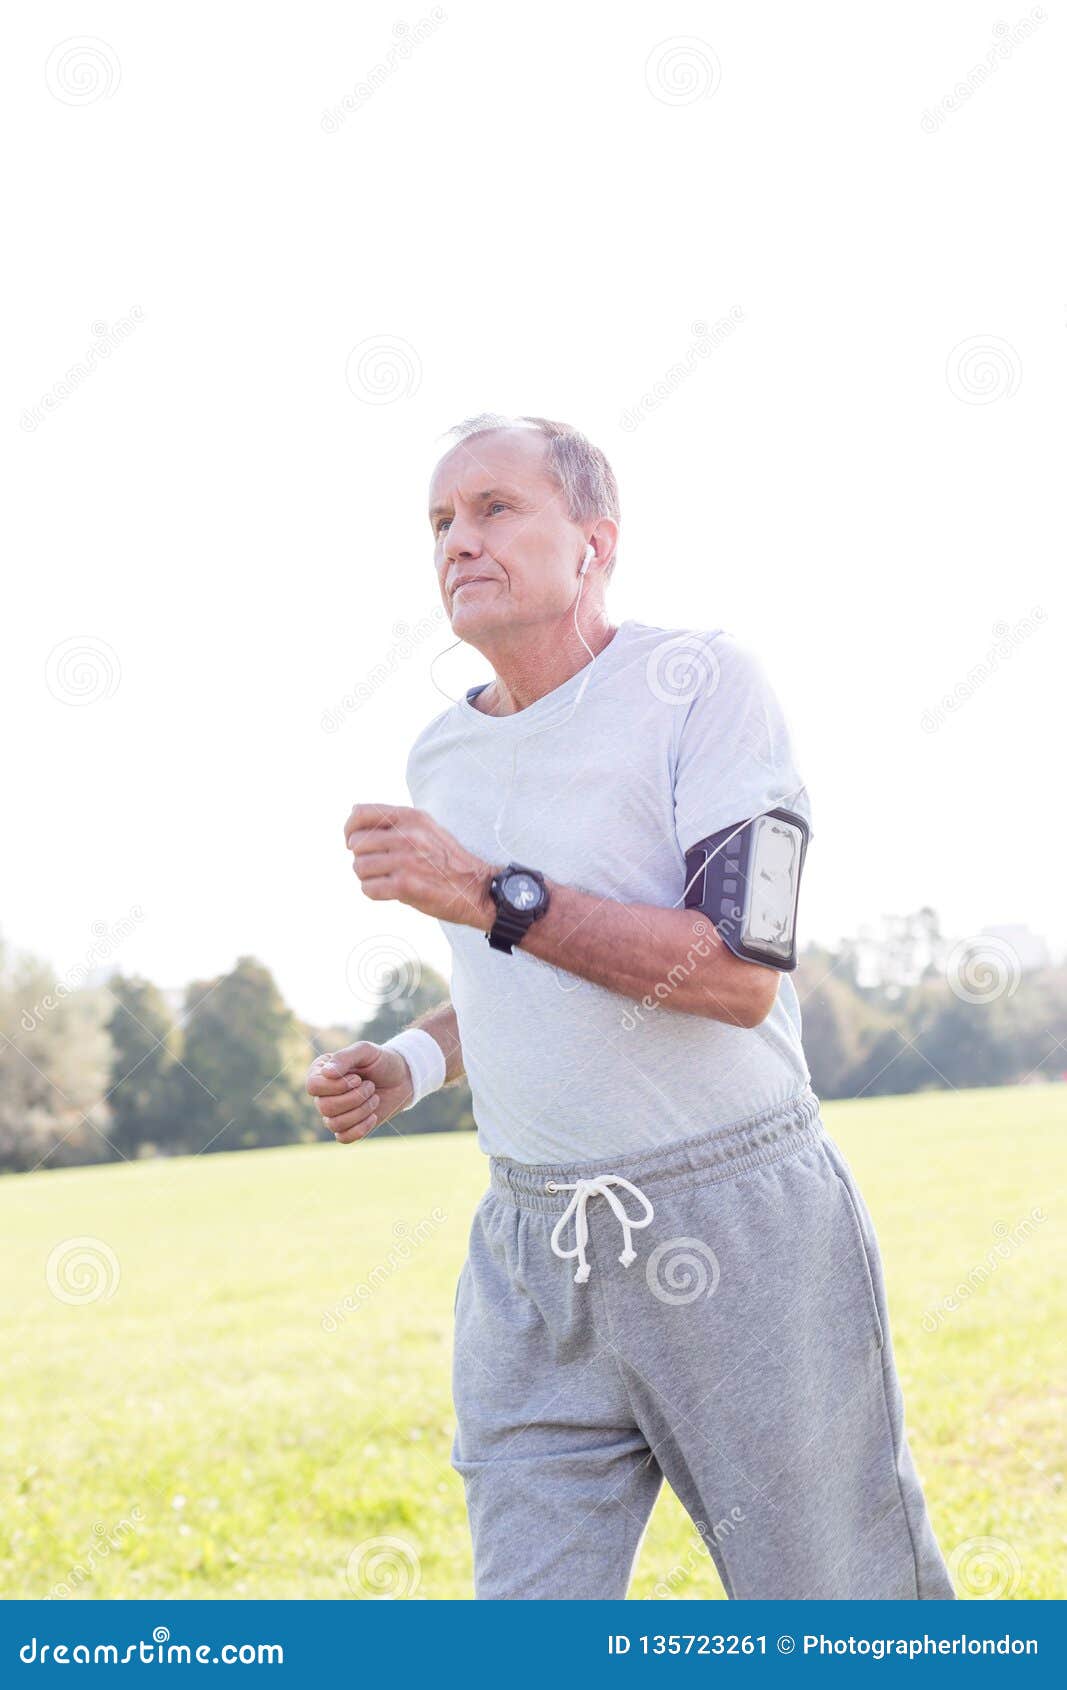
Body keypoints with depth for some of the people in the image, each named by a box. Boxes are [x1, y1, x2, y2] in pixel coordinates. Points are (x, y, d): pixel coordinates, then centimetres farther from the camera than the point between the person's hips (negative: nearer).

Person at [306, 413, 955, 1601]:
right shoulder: (442, 755, 12)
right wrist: (406, 1066, 6)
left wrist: (493, 896, -23)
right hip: (531, 1261, 5)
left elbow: (741, 972, -18)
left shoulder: (702, 681, -8)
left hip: (738, 1233, -5)